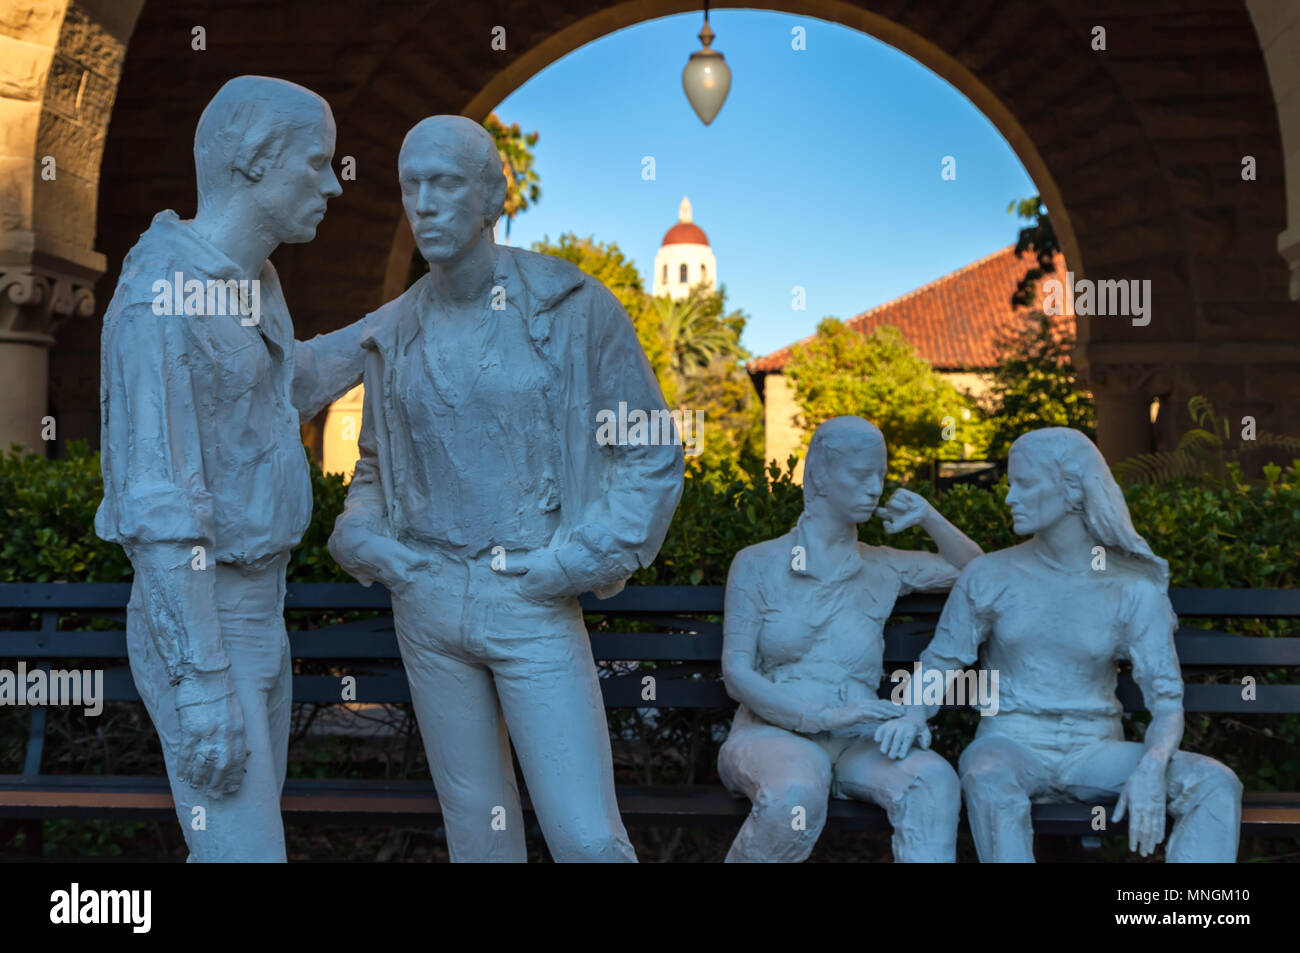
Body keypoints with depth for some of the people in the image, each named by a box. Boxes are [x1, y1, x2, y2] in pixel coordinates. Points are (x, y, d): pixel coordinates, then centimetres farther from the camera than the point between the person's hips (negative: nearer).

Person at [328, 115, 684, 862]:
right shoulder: (397, 333, 5)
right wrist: (363, 541, -3)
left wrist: (580, 560, -16)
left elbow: (651, 454, -4)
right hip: (429, 599, 4)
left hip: (534, 609, -4)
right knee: (477, 823, 12)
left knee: (587, 840, -6)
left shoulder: (575, 306, -9)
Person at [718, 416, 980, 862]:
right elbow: (736, 673, -4)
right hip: (772, 729, -3)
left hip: (857, 740, 3)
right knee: (798, 792, -38)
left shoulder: (881, 569, 16)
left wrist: (928, 518, 12)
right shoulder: (757, 565, 5)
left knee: (934, 779, -31)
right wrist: (822, 716, -17)